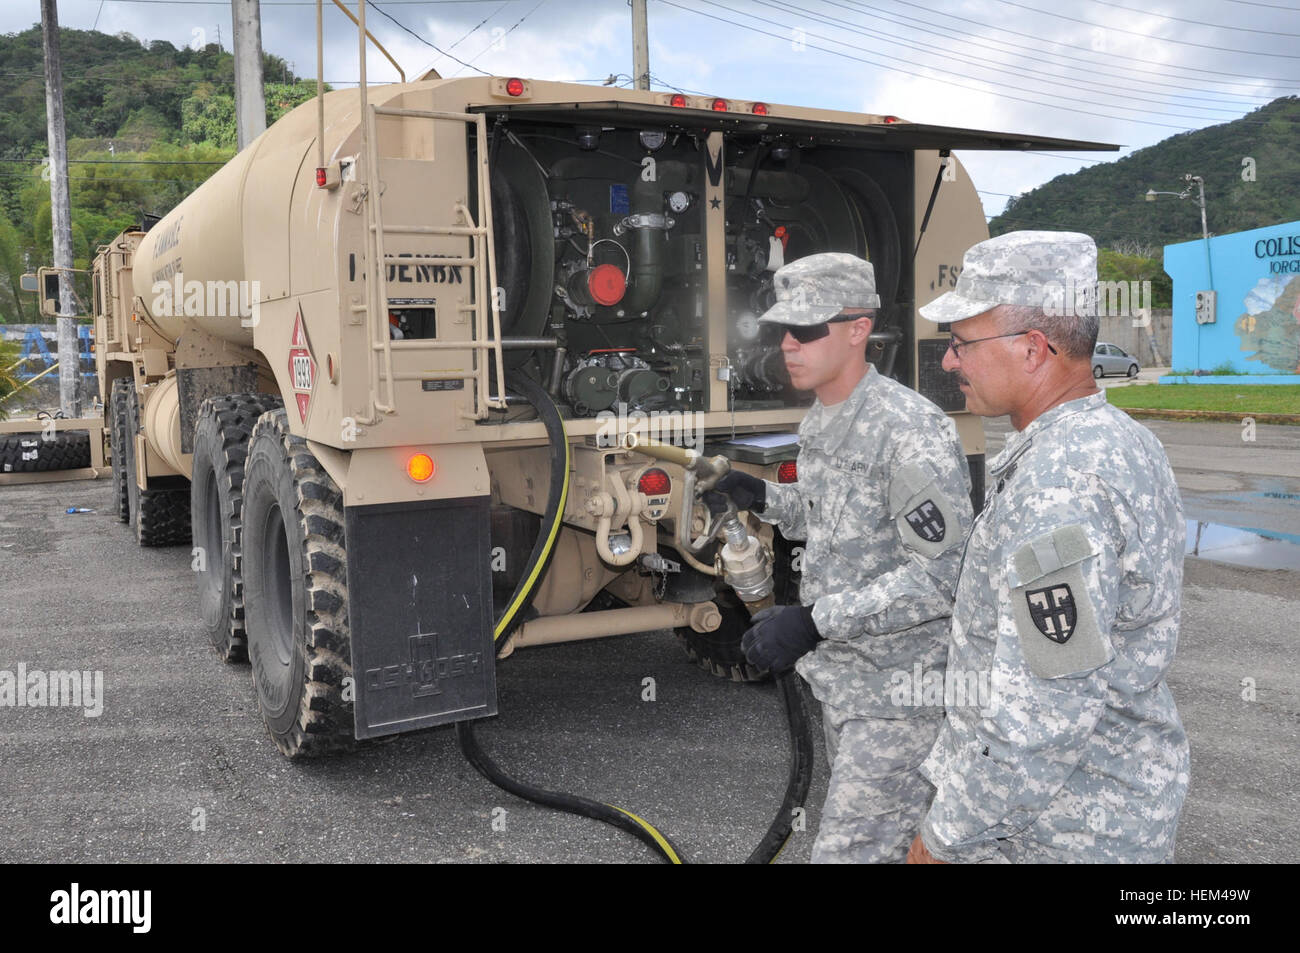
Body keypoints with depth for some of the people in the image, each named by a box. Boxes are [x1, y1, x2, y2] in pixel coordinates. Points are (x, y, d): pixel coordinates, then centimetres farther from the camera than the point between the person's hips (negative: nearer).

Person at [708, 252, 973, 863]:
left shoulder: (910, 430, -22)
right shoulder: (820, 422, 7)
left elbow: (940, 573, -25)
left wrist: (814, 623, -29)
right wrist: (766, 500, 3)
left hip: (901, 689, -9)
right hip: (842, 676, 9)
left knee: (848, 850, -7)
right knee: (876, 835, 22)